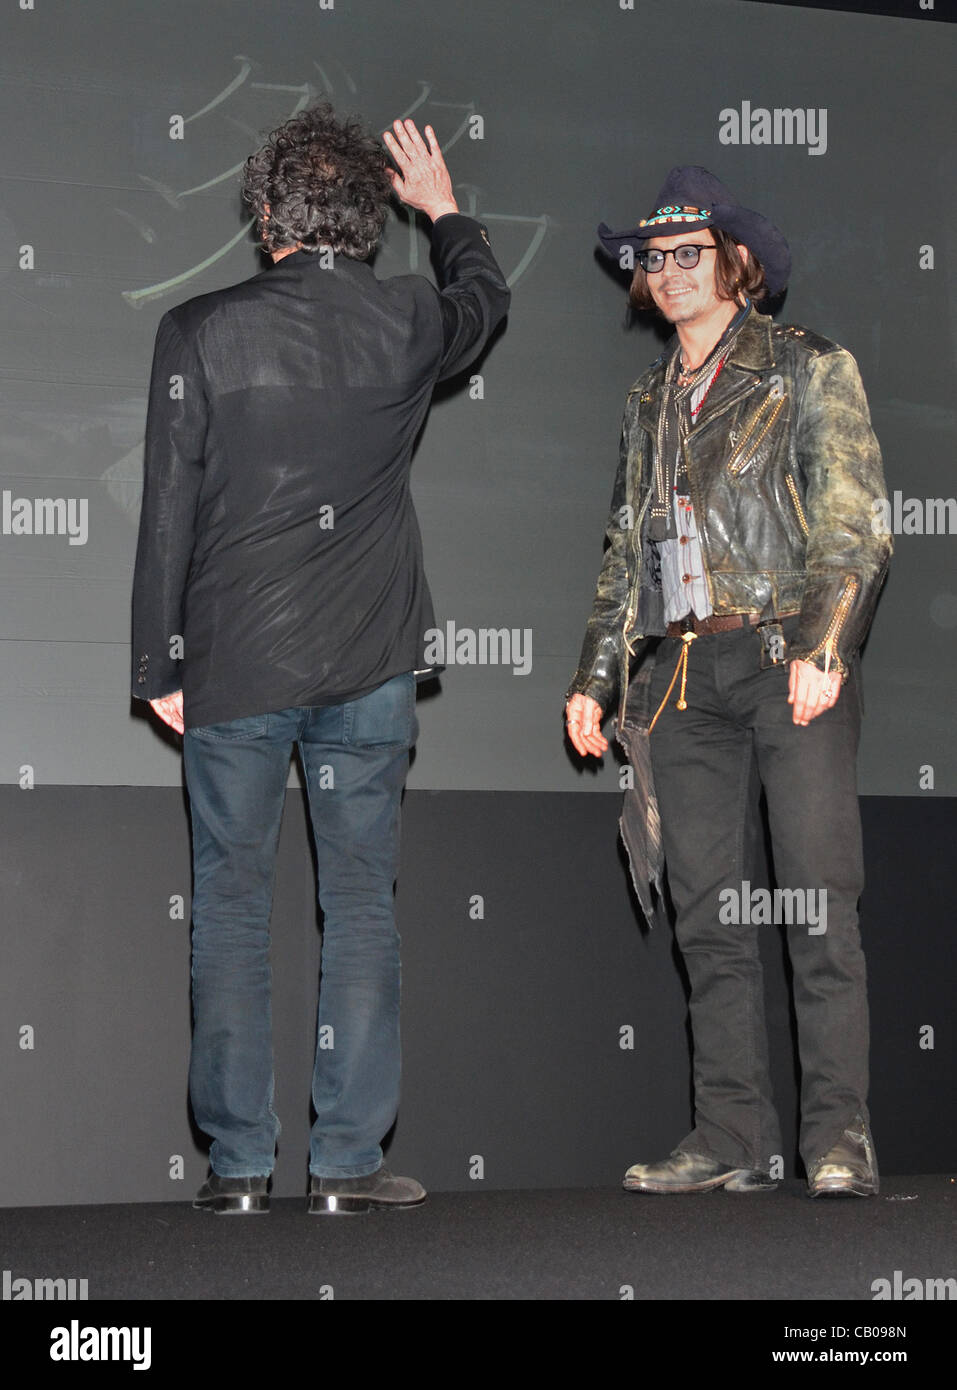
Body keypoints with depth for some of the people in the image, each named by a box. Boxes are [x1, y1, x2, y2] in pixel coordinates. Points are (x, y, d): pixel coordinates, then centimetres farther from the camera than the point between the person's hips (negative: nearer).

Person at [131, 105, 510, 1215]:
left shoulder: (199, 332, -5)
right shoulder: (408, 322, 1)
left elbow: (168, 510, -4)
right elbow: (485, 297, 26)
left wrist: (159, 665, 3)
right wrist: (445, 211, 44)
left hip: (232, 663, -1)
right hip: (368, 663, 2)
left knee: (230, 901, 7)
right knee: (360, 899, 6)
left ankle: (239, 1162, 9)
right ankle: (348, 1159, 6)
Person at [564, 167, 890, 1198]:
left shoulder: (811, 370, 6)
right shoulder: (649, 402, 22)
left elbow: (855, 525, -2)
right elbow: (623, 552, 24)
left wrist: (824, 648, -15)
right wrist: (595, 676, 15)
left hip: (788, 659, -5)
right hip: (682, 675, 5)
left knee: (818, 905, -10)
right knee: (706, 917, 1)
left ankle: (839, 1136, -6)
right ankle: (732, 1138, 5)